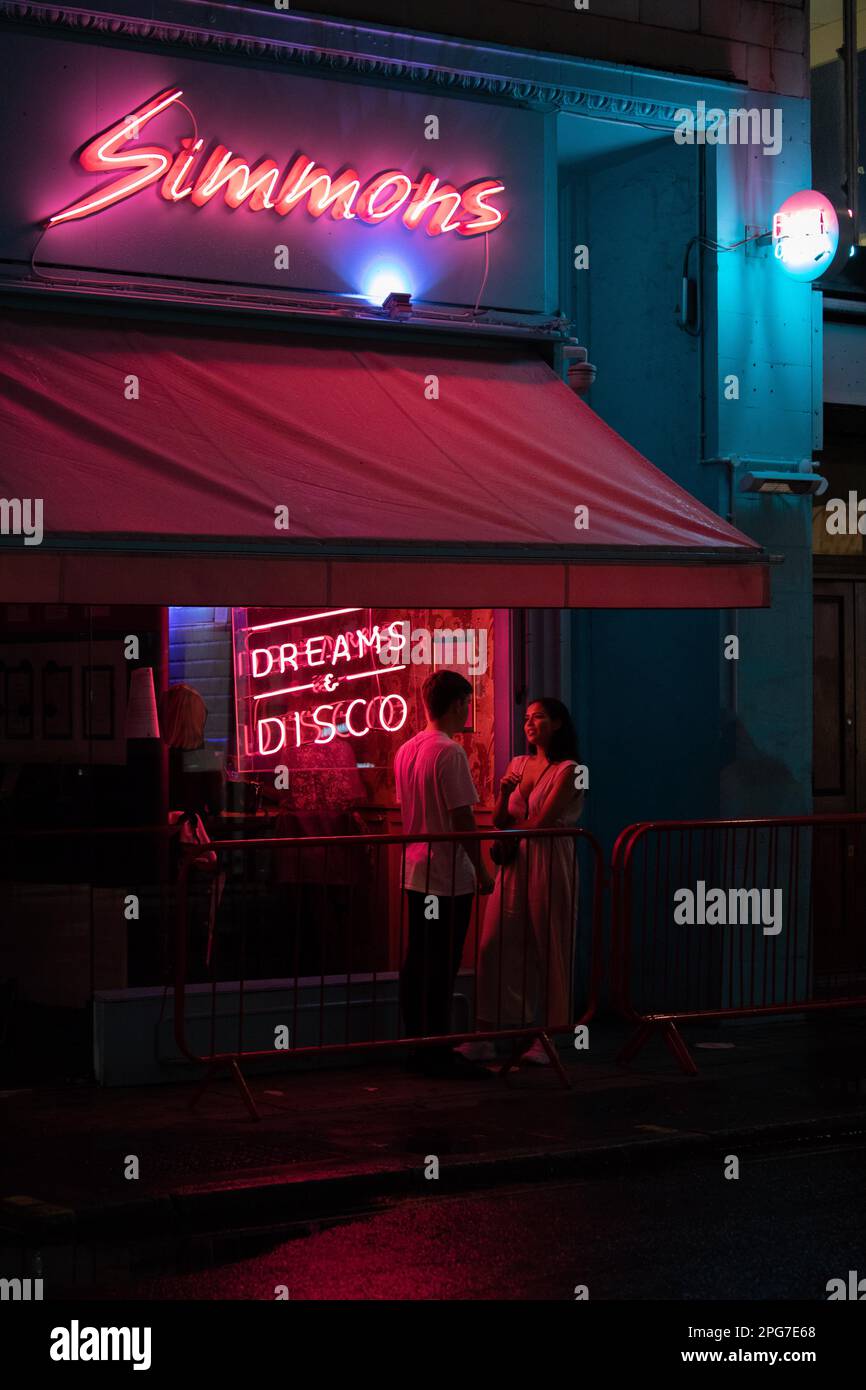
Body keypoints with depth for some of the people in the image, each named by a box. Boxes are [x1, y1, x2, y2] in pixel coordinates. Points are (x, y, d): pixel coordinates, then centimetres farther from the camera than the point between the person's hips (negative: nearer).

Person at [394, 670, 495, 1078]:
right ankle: (436, 1052, 1)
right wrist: (481, 869, -9)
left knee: (417, 963, 11)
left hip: (415, 873, 8)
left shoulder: (406, 750, 10)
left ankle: (417, 1045, 17)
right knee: (442, 966, -3)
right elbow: (462, 817, -17)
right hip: (449, 875, -8)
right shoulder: (449, 752, -15)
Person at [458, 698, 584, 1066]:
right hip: (515, 864, 6)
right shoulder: (517, 765, 14)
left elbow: (541, 822, -12)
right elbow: (499, 821, 12)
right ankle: (484, 1037, 1)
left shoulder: (568, 770, -5)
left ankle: (545, 1040, 8)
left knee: (547, 951, -1)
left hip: (549, 865, -6)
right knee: (494, 946, -1)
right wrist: (504, 794, -6)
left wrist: (510, 827, 4)